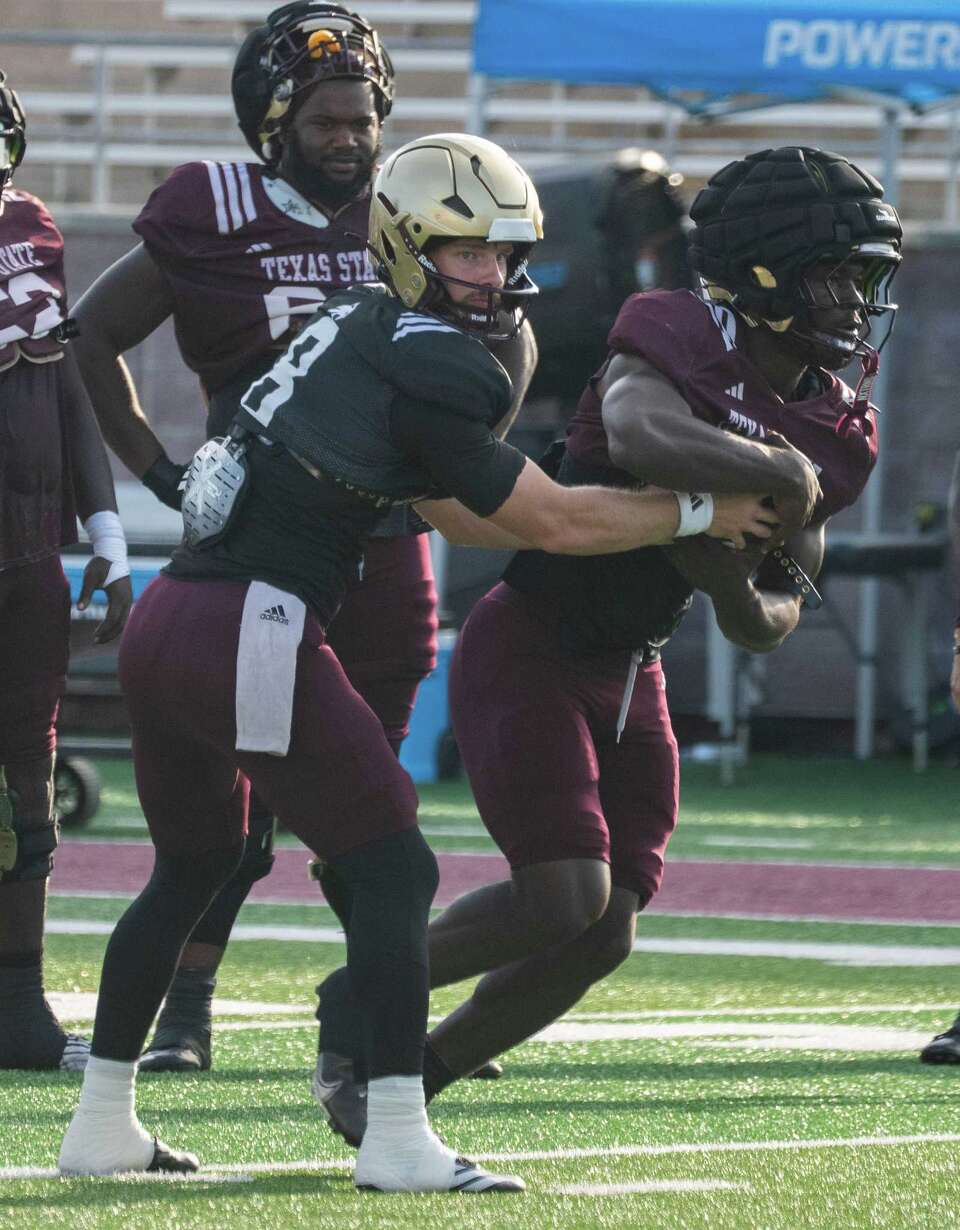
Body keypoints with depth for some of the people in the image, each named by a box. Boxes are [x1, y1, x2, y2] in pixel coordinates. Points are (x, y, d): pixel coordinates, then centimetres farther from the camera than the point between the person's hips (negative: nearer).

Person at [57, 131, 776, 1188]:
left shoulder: (359, 329, 18)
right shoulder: (424, 368, -10)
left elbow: (459, 513, 24)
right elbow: (550, 524, -5)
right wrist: (700, 514, 7)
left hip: (162, 622, 9)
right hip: (249, 634, -9)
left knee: (192, 866, 24)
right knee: (392, 869, -2)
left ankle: (100, 1123, 28)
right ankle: (397, 1140, -6)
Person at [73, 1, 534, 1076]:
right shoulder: (215, 217, -5)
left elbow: (510, 349, 20)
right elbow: (95, 337, 6)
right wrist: (162, 473, 0)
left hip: (384, 543, 3)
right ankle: (185, 1009, 3)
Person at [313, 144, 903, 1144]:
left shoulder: (835, 432, 2)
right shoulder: (673, 344, -20)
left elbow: (770, 627, 5)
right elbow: (641, 437, -45)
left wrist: (738, 590, -19)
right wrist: (785, 478, -35)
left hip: (629, 678, 8)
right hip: (527, 652, -8)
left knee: (602, 939, 3)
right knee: (564, 899, -18)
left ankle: (416, 1074, 20)